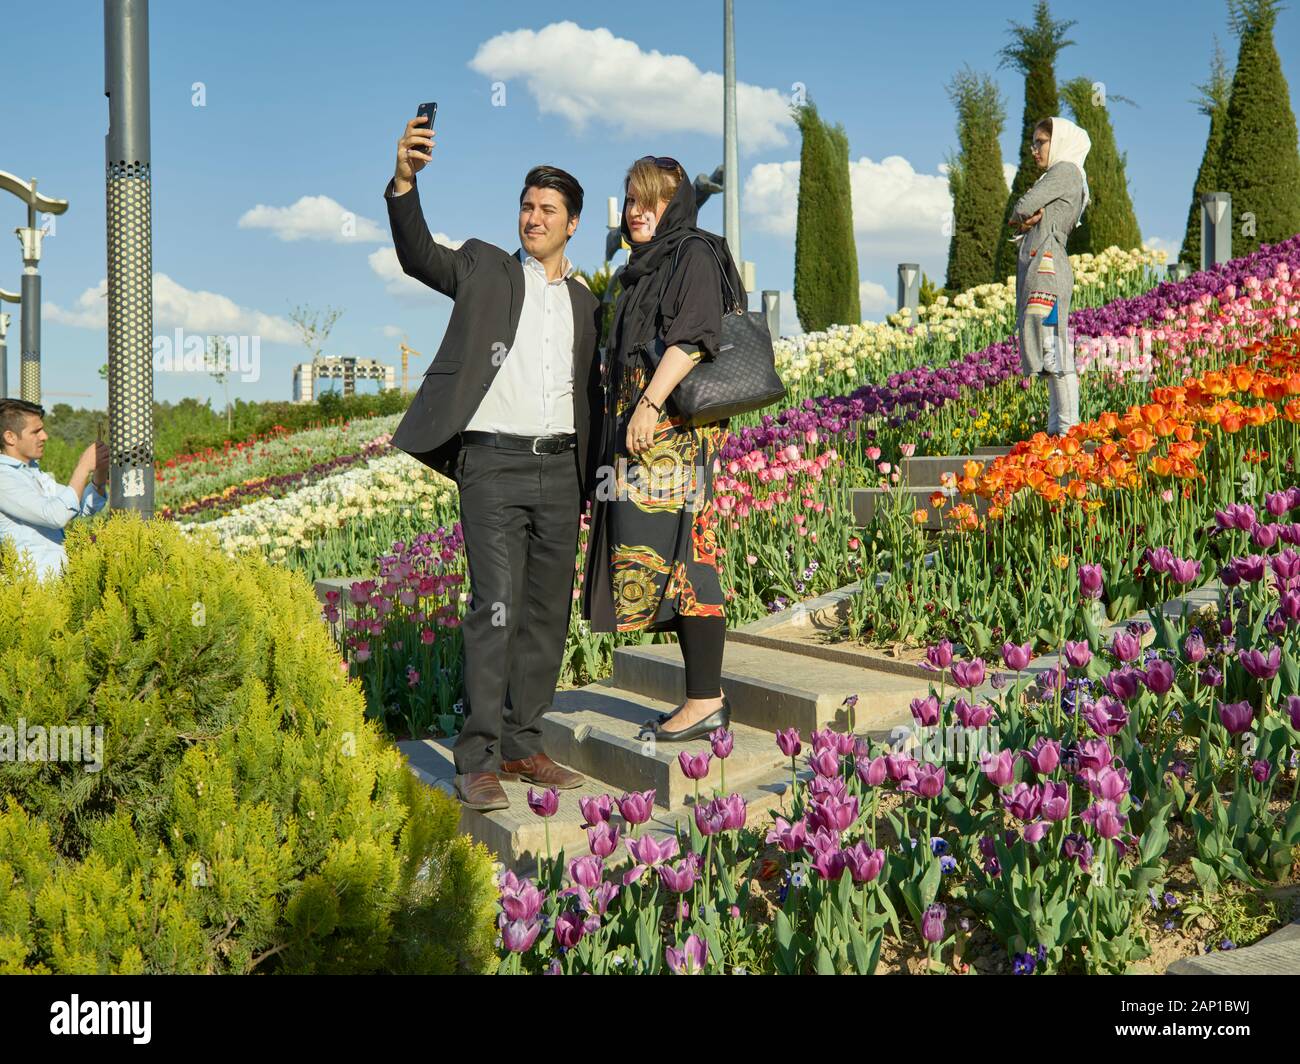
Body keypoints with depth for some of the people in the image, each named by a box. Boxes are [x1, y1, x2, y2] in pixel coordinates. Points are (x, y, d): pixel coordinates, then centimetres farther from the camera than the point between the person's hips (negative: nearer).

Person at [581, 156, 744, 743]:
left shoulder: (695, 255, -3)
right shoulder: (642, 271, 23)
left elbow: (693, 335, -17)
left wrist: (650, 402, -24)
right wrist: (624, 420, 20)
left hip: (677, 428, -9)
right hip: (642, 430, 9)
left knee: (678, 556, -12)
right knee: (673, 560, 7)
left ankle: (705, 700, -8)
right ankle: (706, 695, 11)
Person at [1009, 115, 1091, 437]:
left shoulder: (1065, 170, -2)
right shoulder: (1056, 179, 27)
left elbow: (1023, 206, -11)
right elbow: (1022, 213, 18)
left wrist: (1021, 215, 10)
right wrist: (1029, 218, -4)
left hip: (1048, 266, -10)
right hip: (1035, 268, 10)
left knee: (1053, 349, -12)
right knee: (1049, 351, 7)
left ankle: (1069, 428, -14)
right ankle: (1056, 428, 7)